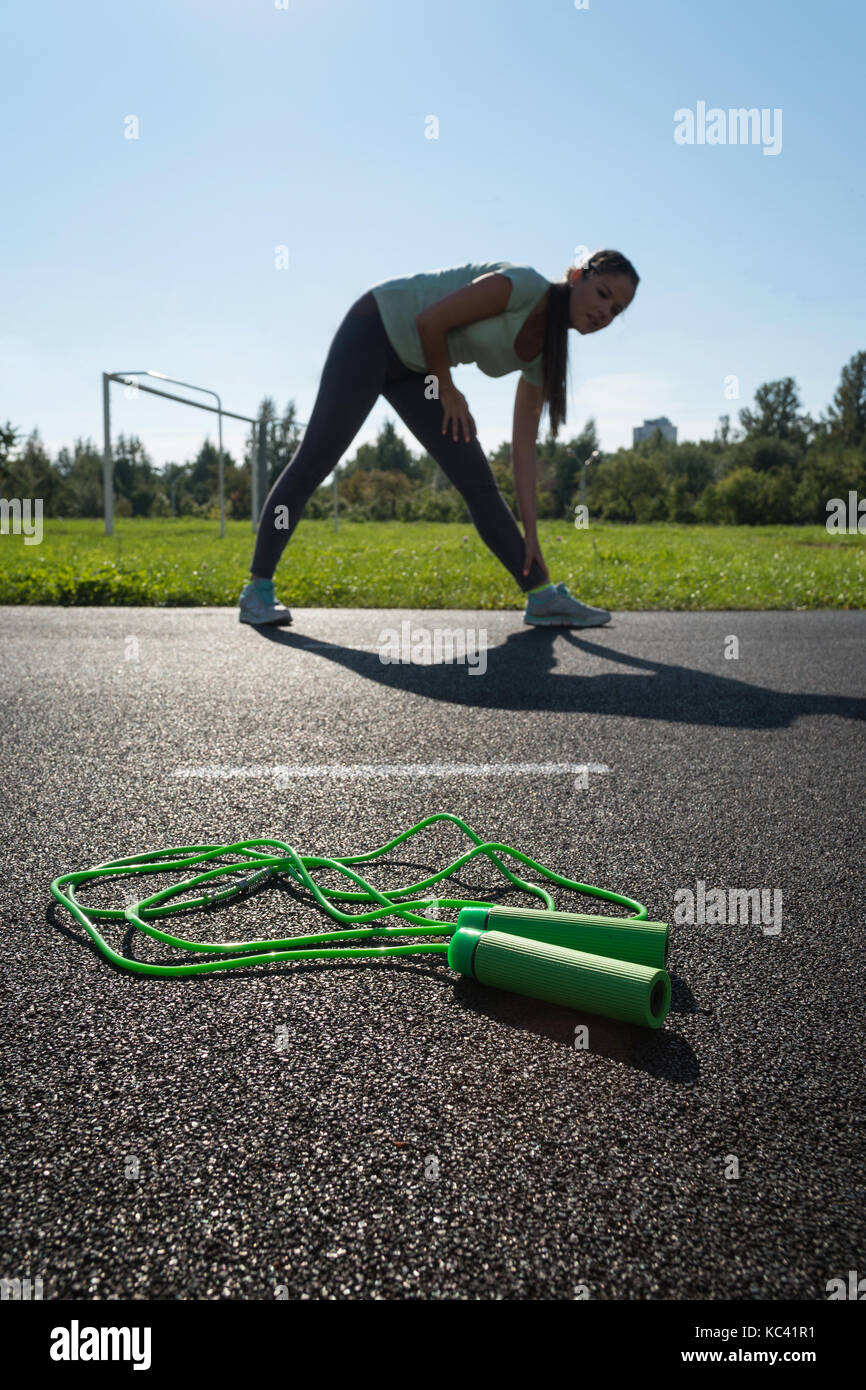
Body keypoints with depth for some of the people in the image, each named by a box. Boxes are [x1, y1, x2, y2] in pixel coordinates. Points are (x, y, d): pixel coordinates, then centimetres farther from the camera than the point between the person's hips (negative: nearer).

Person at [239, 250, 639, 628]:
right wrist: (447, 391, -9)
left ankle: (542, 597, -3)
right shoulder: (525, 286, -22)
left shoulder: (546, 352, 0)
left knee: (477, 479, -3)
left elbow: (523, 447, -1)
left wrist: (530, 535, -4)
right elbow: (430, 321, -22)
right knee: (313, 462, -8)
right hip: (374, 332, -7)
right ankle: (257, 589, 1)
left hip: (413, 366, 7)